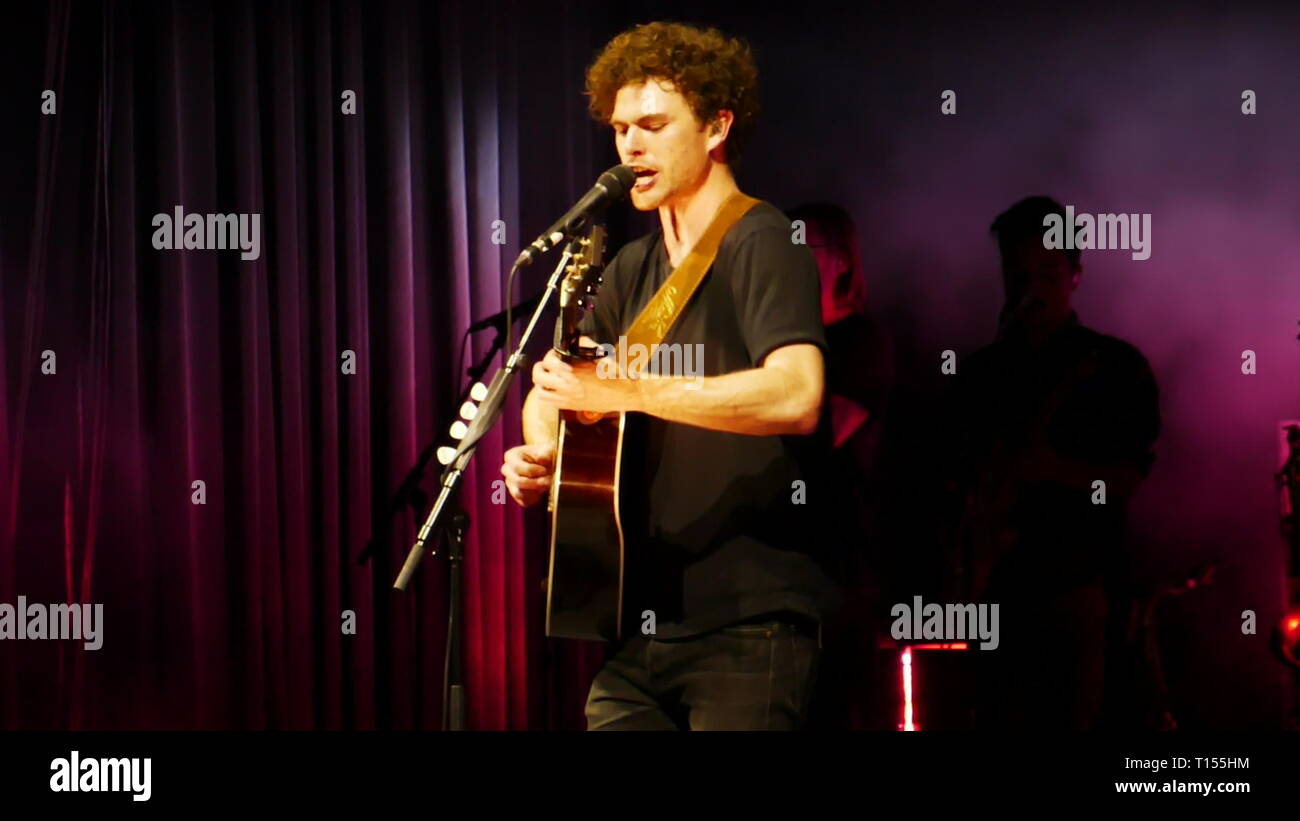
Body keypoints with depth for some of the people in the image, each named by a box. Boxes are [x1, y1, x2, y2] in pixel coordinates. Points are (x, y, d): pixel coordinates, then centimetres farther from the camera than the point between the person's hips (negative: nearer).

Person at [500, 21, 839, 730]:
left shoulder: (761, 245, -8)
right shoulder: (633, 269, 16)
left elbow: (797, 395, -25)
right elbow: (555, 387, 25)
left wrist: (623, 390, -24)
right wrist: (540, 450, 1)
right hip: (642, 619, 8)